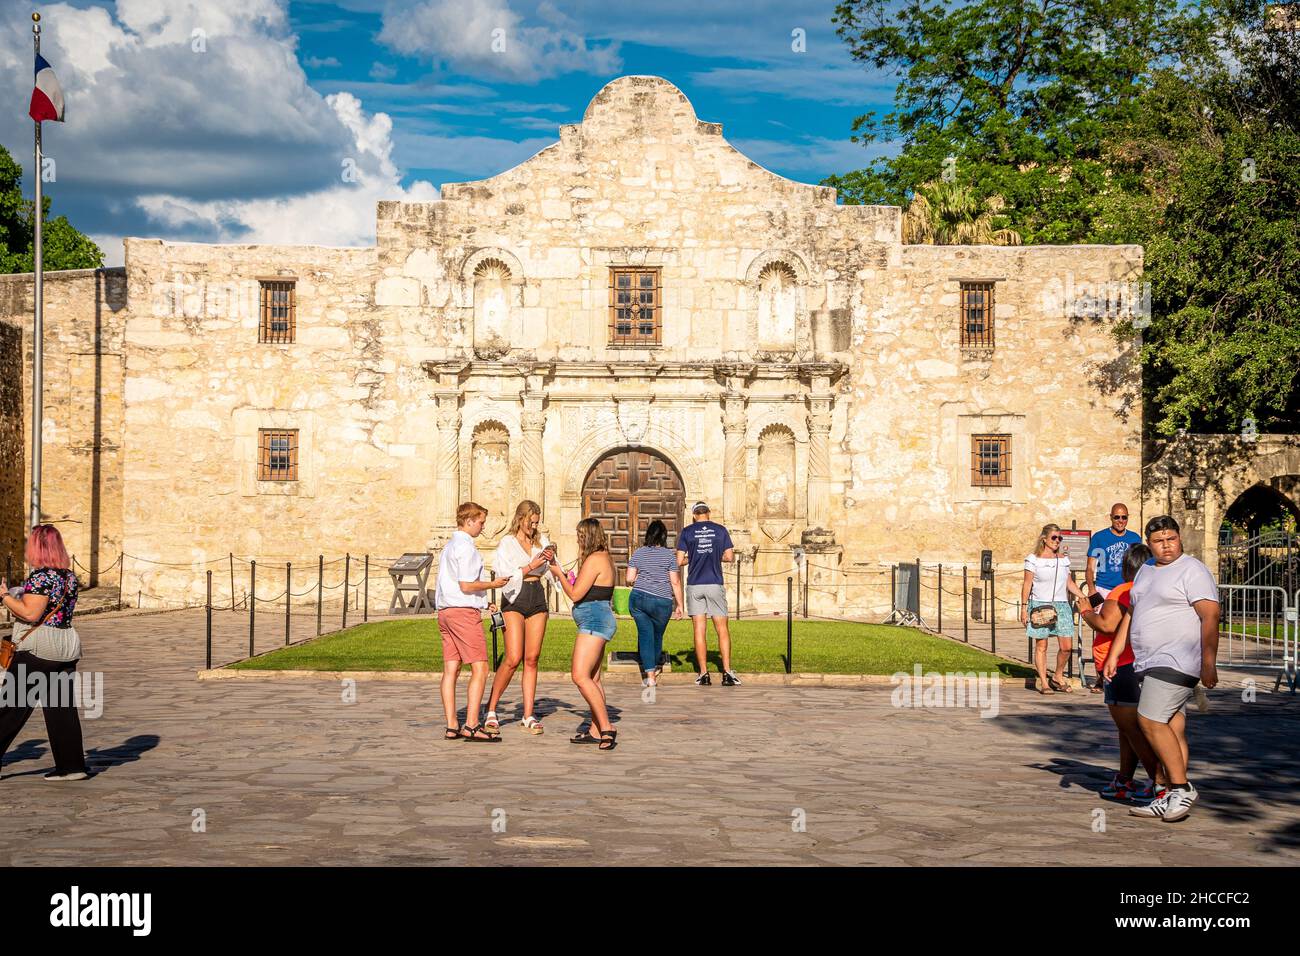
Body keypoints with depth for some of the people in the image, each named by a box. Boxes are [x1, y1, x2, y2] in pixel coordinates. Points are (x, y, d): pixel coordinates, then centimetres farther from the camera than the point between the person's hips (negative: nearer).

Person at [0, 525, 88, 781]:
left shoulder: (41, 576, -14)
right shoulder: (70, 576, 11)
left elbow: (30, 613, -20)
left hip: (37, 649, -8)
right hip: (67, 646, 8)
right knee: (63, 708, 9)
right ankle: (72, 766, 8)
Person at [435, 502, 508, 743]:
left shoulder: (448, 546, 19)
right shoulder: (466, 547, -11)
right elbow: (466, 585, -17)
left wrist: (483, 602, 22)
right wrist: (493, 585, -3)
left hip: (445, 612, 10)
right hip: (464, 612, -10)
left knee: (450, 669, 6)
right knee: (480, 669, -8)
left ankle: (451, 727, 5)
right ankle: (471, 726, -13)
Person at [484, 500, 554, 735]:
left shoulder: (541, 540, 16)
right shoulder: (507, 543, 3)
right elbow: (504, 575, -7)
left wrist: (551, 557, 0)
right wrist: (530, 566, -14)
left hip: (538, 598, 4)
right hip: (515, 600, -4)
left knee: (532, 659, 1)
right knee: (513, 659, -12)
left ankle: (528, 716, 5)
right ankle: (491, 712, -1)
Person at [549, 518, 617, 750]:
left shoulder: (594, 560, -15)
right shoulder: (605, 557, 17)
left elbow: (575, 594, -15)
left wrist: (559, 574, -1)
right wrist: (568, 578, 22)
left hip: (594, 622, -11)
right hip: (598, 622, 11)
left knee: (580, 675, -17)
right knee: (593, 678, 12)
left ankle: (607, 727, -20)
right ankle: (596, 731, 15)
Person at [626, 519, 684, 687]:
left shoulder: (638, 553, 4)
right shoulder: (669, 554, -3)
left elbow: (629, 579, 3)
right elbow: (675, 582, -4)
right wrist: (679, 604, 4)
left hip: (638, 598, 2)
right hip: (661, 601, -2)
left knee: (645, 633, 4)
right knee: (657, 634, 16)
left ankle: (649, 674, -4)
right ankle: (654, 668, 35)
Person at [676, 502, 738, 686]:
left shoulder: (687, 531, 1)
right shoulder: (720, 530, 2)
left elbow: (680, 561, -3)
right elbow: (730, 557, 0)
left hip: (694, 585, 0)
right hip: (715, 584, 0)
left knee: (699, 630, 4)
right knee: (722, 629, 5)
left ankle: (703, 674, 3)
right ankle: (727, 672, -4)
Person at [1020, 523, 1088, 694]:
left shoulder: (1064, 559, 12)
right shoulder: (1033, 559, -1)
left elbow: (1069, 583, 18)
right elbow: (1027, 585, 0)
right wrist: (1024, 608, -3)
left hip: (1061, 605, 4)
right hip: (1040, 605, -4)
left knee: (1066, 646, -1)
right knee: (1041, 645, -1)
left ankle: (1058, 677, 19)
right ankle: (1043, 682, 8)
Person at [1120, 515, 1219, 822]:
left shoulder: (1192, 571, -7)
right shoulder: (1145, 572, 19)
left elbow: (1210, 616, -14)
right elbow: (1133, 617, 25)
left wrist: (1208, 663, -19)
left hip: (1176, 661, -8)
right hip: (1151, 663, 8)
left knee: (1151, 720, -16)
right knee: (1174, 728, 8)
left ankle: (1181, 788, -9)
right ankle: (1175, 797, 9)